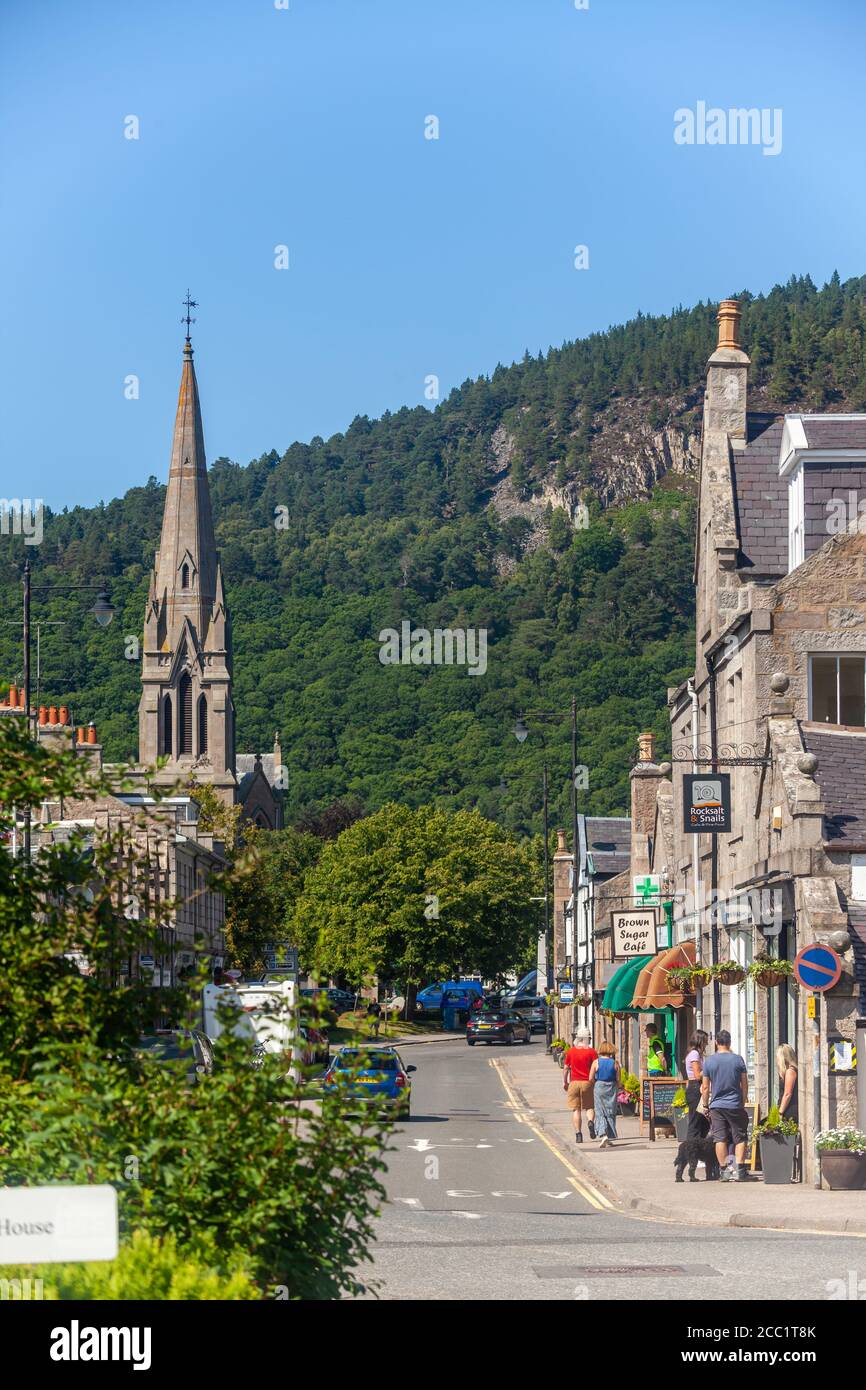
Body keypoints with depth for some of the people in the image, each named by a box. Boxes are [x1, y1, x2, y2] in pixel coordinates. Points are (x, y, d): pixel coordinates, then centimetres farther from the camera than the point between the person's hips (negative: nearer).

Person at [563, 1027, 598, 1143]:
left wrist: (564, 1082, 16)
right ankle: (590, 1121, -19)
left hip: (574, 1082, 1)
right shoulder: (592, 1052, -2)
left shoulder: (571, 1051, 3)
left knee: (576, 1109, 4)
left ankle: (578, 1134, -3)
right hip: (587, 1082, 0)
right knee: (590, 1107, 11)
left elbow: (566, 1068, 6)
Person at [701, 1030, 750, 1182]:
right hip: (735, 1105, 0)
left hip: (716, 1105, 0)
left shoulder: (709, 1061, -1)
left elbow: (705, 1087, 0)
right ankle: (739, 1170, -3)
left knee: (720, 1139, 4)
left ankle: (724, 1171, 3)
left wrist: (705, 1105, 11)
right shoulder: (738, 1059, -2)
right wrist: (743, 1102, 15)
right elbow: (744, 1084, 3)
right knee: (739, 1138, 5)